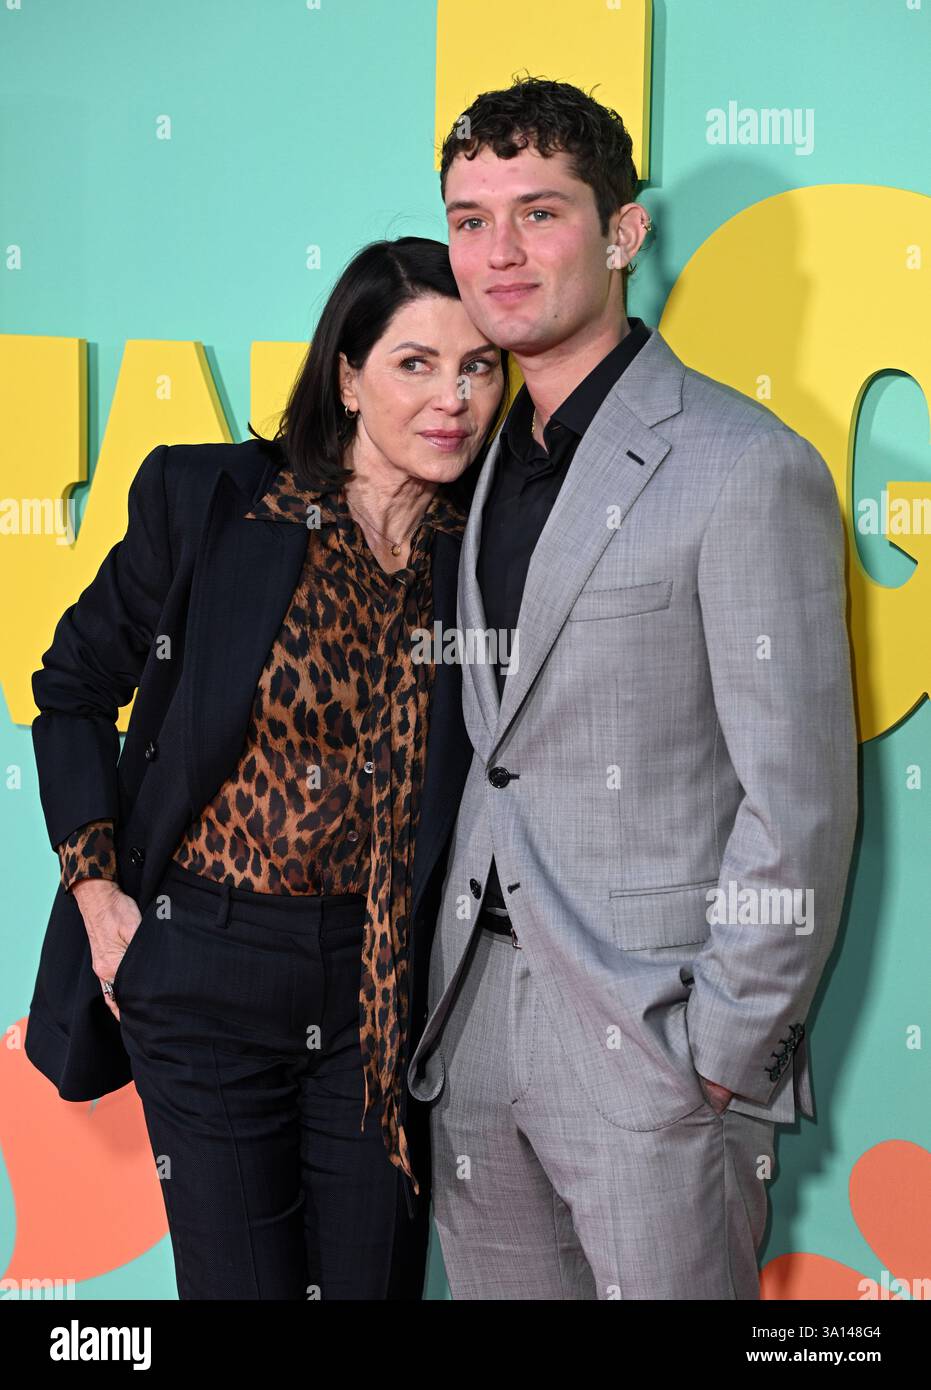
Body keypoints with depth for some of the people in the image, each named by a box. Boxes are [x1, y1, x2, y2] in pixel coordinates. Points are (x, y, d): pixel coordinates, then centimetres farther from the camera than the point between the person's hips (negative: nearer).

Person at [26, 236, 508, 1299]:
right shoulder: (208, 499, -9)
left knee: (373, 1278, 11)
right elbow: (74, 686, 3)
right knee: (240, 1277, 9)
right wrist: (96, 886, -3)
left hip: (383, 987, 2)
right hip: (205, 967, -1)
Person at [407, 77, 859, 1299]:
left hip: (653, 1044, -7)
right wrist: (442, 992, 10)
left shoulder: (748, 468, -11)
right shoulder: (492, 462, 11)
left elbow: (799, 799, -13)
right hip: (477, 1019, 7)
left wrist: (725, 1055, -13)